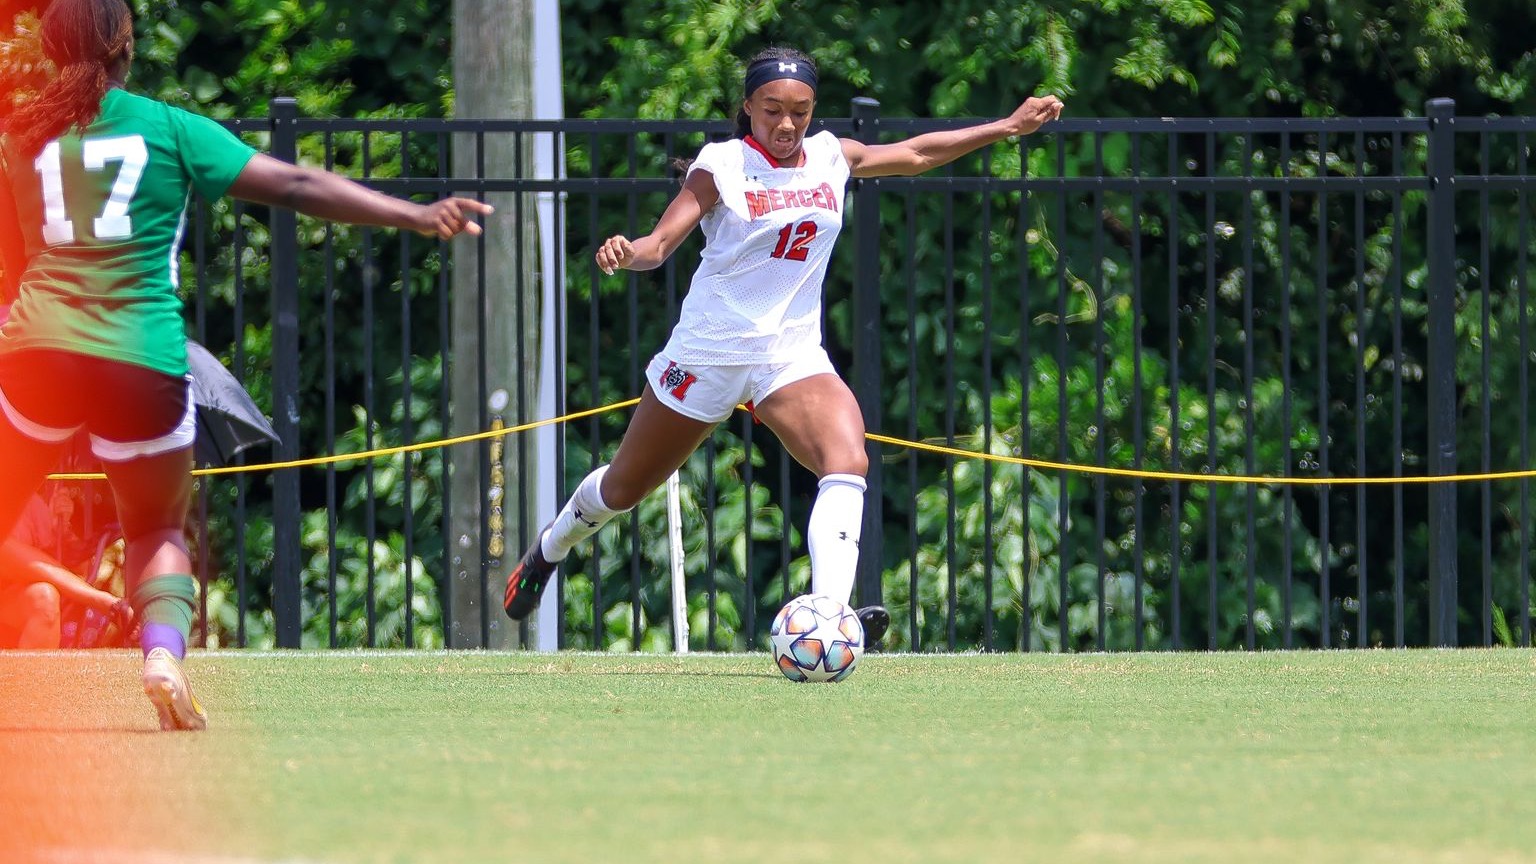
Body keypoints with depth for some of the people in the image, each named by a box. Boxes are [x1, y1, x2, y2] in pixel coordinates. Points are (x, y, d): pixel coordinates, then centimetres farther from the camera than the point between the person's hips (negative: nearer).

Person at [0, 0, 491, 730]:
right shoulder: (168, 128, 2)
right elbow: (295, 186, -3)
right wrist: (417, 216, -3)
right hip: (145, 363, 0)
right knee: (159, 532, 19)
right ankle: (164, 652, -8)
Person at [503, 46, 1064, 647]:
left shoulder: (833, 159, 2)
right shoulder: (721, 167, -10)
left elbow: (917, 153, 18)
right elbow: (660, 243, -16)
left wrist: (1009, 126, 20)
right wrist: (626, 252, -39)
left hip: (792, 355, 2)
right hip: (708, 351, -2)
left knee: (847, 462, -28)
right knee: (623, 489, 15)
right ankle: (548, 550, 47)